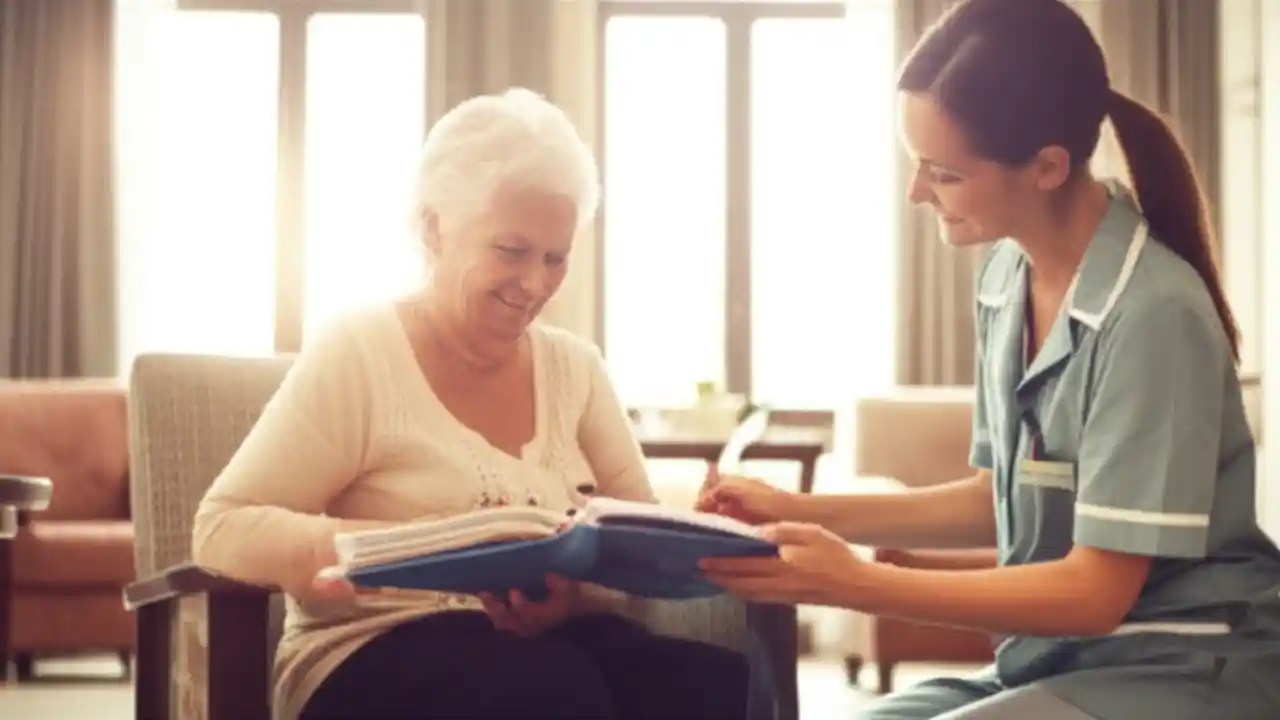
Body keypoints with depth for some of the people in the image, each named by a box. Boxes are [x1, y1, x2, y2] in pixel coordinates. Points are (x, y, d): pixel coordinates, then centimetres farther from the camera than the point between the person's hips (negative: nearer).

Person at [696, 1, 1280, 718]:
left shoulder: (1155, 313, -21)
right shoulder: (1008, 278, 2)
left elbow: (1097, 591, -18)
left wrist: (854, 582, -20)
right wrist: (806, 513, 4)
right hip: (1056, 658, 7)